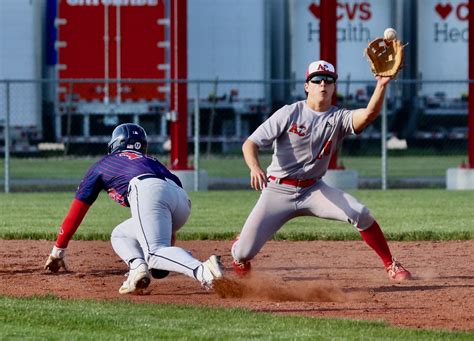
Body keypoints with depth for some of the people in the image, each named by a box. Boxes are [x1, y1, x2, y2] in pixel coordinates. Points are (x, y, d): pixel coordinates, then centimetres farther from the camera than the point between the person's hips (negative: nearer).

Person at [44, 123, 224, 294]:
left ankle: (203, 270, -44)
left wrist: (58, 250, 40)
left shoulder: (102, 164, 32)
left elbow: (76, 212, 34)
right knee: (120, 235, 19)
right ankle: (138, 267, -11)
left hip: (148, 192, -5)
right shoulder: (152, 161, 41)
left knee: (155, 253, -18)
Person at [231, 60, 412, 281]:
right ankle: (240, 245, 31)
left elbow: (369, 114, -25)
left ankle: (390, 265, -7)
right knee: (244, 254, -8)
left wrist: (382, 85, -42)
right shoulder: (290, 113, -9)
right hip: (278, 191, -2)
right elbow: (250, 143, -13)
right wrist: (255, 167, -34)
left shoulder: (339, 118, -4)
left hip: (313, 189, 2)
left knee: (360, 214, -22)